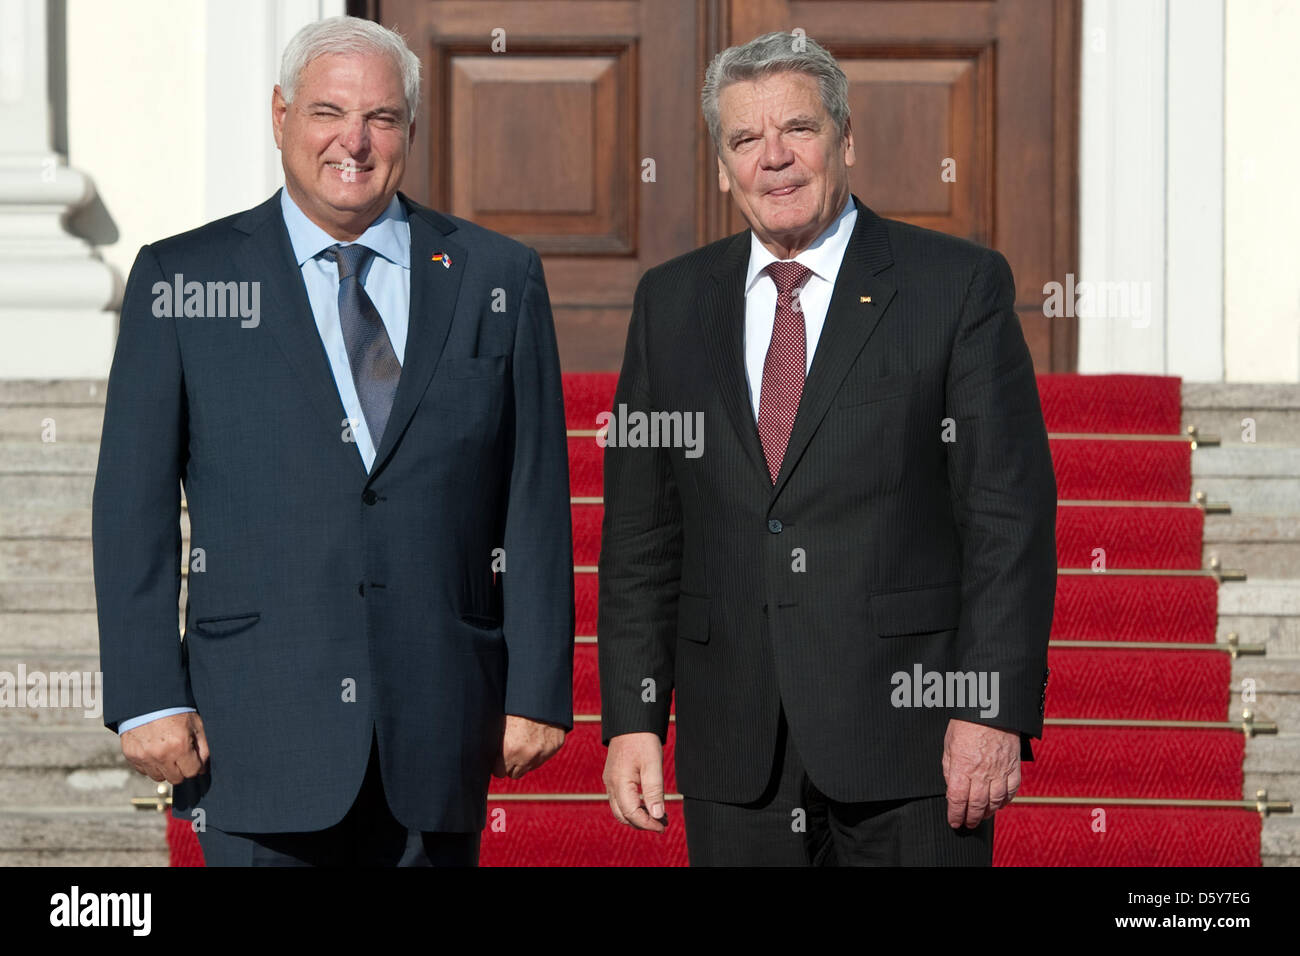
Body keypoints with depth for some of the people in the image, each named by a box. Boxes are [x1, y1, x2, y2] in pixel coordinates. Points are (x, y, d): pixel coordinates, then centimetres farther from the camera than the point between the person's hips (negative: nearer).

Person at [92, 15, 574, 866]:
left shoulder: (497, 278, 8)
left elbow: (536, 500, 6)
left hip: (439, 730, 2)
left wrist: (539, 691, 1)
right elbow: (133, 505, 2)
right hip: (259, 732, -2)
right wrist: (147, 699, -6)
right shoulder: (183, 280, 4)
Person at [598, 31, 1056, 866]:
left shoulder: (960, 286, 0)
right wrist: (632, 720, 3)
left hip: (908, 725, -3)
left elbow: (1011, 513, -5)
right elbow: (641, 532, 11)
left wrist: (995, 709, -12)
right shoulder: (671, 302, 11)